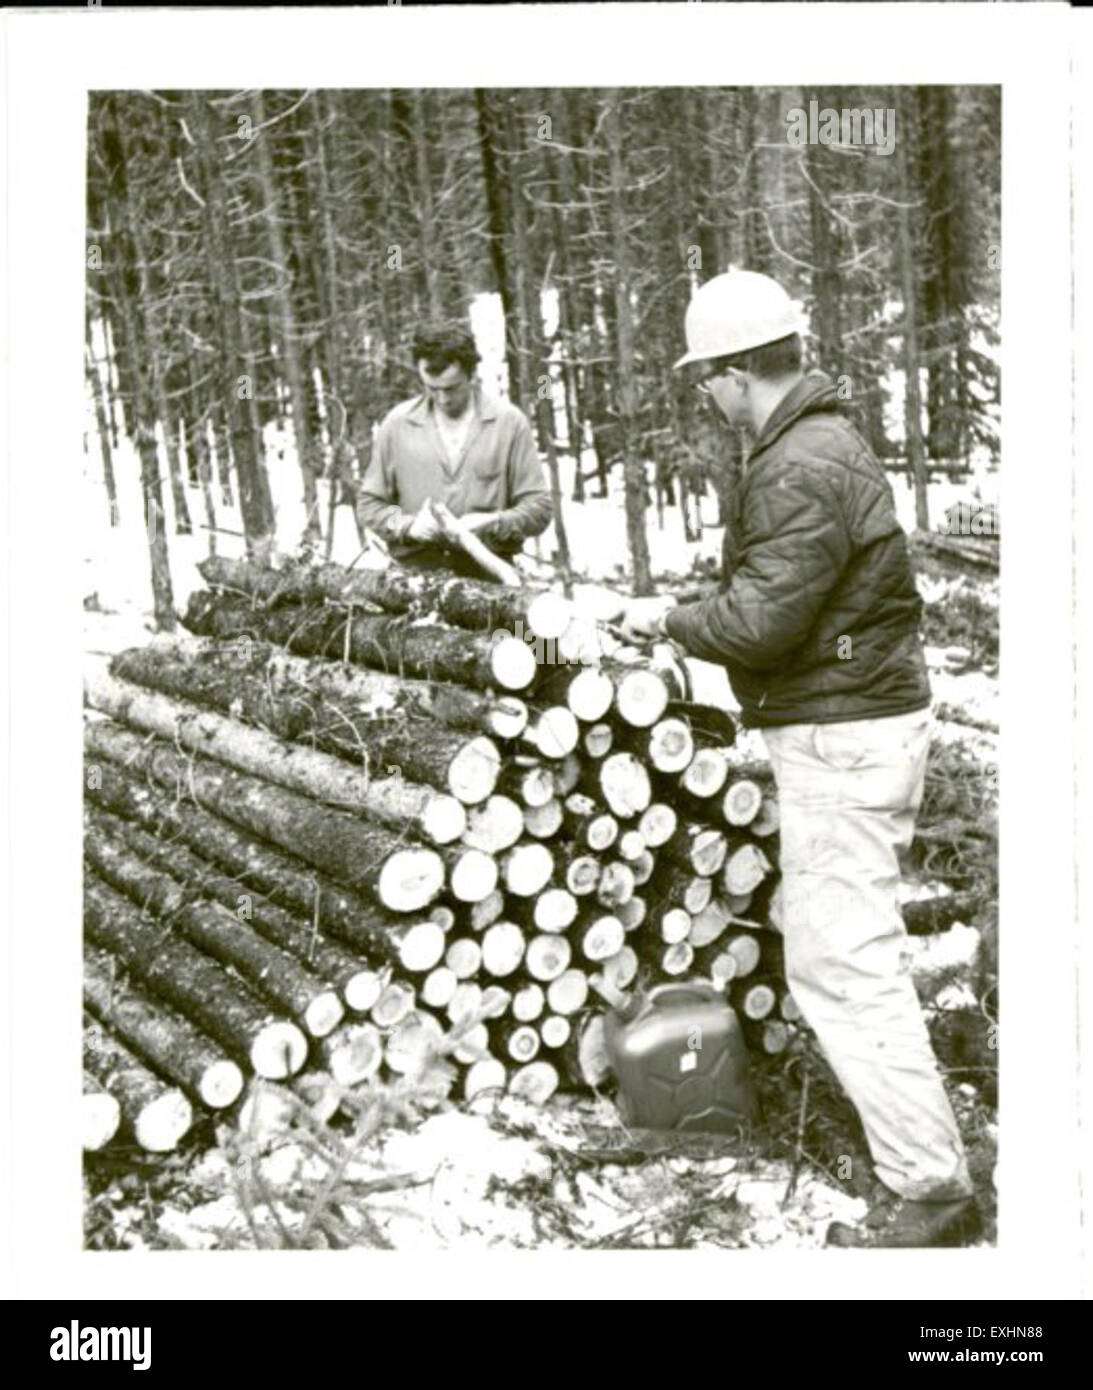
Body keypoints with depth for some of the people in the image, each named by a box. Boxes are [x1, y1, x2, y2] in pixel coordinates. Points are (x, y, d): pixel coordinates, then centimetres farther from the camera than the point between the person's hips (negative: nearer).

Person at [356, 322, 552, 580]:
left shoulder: (509, 422, 6)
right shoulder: (397, 423, 10)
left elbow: (539, 508, 7)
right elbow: (368, 504, 15)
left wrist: (493, 523, -10)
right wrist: (408, 525, -4)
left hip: (487, 571, 0)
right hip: (415, 567, 1)